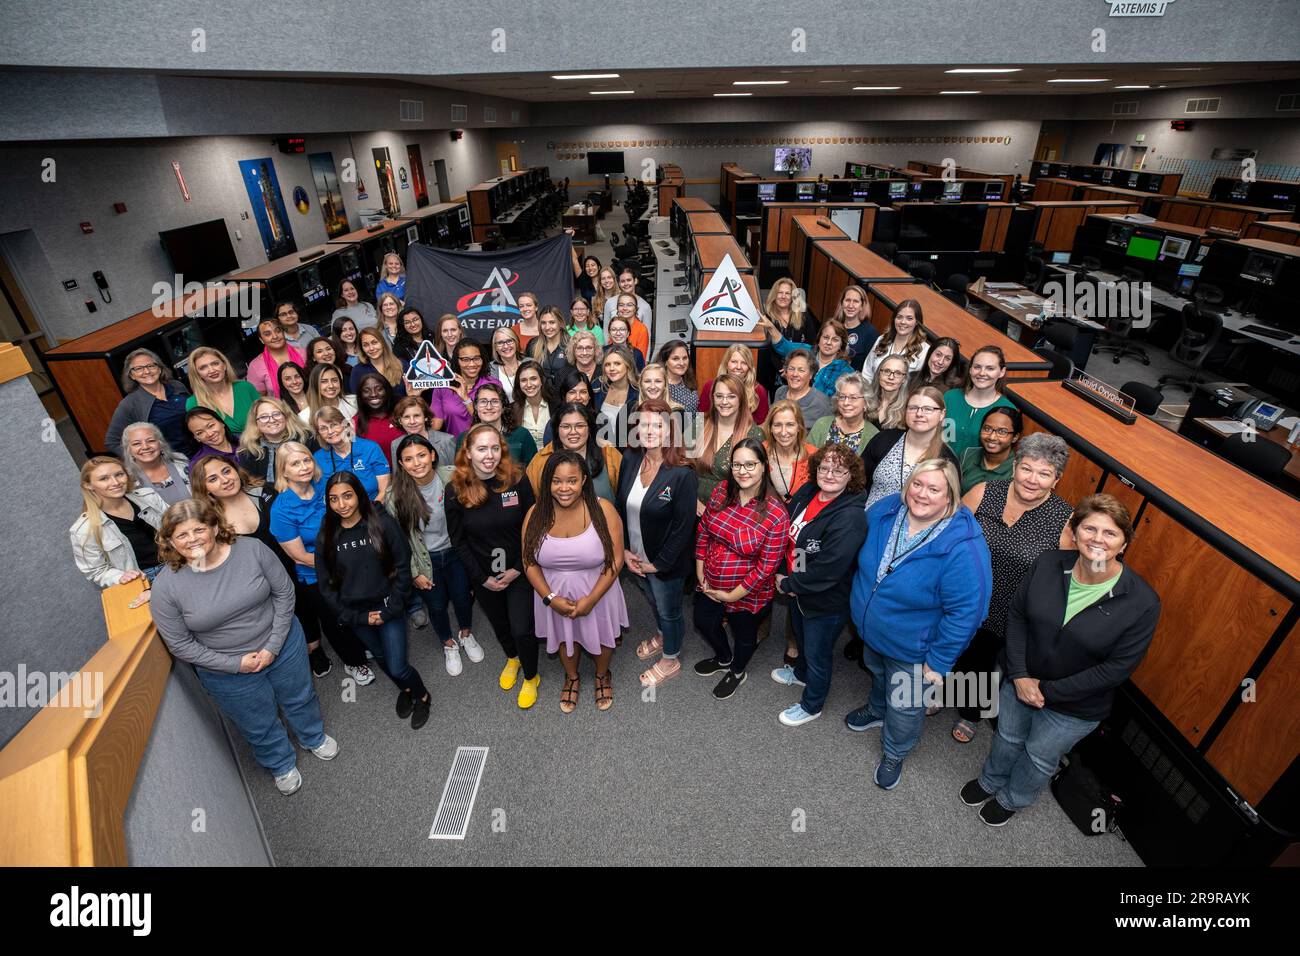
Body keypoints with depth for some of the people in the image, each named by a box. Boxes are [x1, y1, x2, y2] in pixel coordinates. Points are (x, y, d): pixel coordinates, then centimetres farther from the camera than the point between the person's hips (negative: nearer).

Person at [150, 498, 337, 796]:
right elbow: (181, 645, -12)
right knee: (259, 726, 20)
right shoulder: (166, 587, -19)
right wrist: (236, 663, -17)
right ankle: (281, 764, 50)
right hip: (227, 669, -1)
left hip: (283, 644, 1)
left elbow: (284, 592, -11)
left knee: (300, 698, 25)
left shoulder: (252, 549, -19)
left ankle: (314, 737, 57)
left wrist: (274, 645, -16)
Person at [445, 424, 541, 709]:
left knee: (522, 630, -3)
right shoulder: (457, 490, -13)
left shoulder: (517, 480, -16)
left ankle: (531, 677, 27)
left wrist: (518, 569, -13)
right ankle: (512, 659, 54)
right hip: (482, 575, 2)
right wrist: (483, 577, -8)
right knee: (499, 624, 21)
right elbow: (458, 540, -4)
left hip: (518, 570, -2)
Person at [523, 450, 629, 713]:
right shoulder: (536, 514, -13)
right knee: (565, 638, 25)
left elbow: (616, 560, -17)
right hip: (555, 595, 2)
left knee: (601, 636, 22)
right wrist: (550, 598, -15)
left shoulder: (603, 510, -20)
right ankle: (571, 677, 56)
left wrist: (590, 600, -20)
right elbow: (529, 563, -6)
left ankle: (602, 675, 54)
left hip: (597, 593, -1)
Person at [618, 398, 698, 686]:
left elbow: (683, 527, -22)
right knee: (652, 601, 31)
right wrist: (624, 550, -5)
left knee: (669, 611, 18)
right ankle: (661, 635, 60)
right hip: (635, 557, 6)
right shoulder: (630, 460, -9)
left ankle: (670, 660, 45)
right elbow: (619, 507, 0)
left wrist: (658, 563, -17)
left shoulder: (683, 474, -26)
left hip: (666, 563, -5)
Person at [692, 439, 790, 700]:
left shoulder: (776, 514, -26)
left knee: (743, 634, 22)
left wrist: (733, 595, -16)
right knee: (703, 622, 25)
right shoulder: (721, 491, -12)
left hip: (747, 591, -5)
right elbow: (703, 531, -1)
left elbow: (767, 566, -21)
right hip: (710, 584, 5)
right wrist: (700, 572, -3)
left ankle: (737, 672, 56)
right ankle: (723, 659, 58)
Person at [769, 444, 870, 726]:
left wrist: (788, 584, -18)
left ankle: (811, 705, 44)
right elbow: (786, 534, 5)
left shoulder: (850, 517, -32)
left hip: (827, 602, -7)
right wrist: (785, 577, -4)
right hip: (799, 590, 7)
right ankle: (801, 673, 63)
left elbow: (826, 570, -32)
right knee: (801, 637, 33)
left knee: (817, 654, 17)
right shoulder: (807, 493, -9)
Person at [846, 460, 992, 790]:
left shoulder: (963, 548, -34)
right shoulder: (885, 510, -16)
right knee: (877, 673, 34)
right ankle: (876, 709, 66)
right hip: (870, 631, 5)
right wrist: (859, 601, 10)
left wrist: (939, 661, -19)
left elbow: (965, 611, -27)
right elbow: (862, 558, 2)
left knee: (904, 707, 19)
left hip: (911, 650, -5)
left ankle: (894, 754, 49)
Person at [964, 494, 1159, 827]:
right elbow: (1017, 615, -9)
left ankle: (1011, 799, 52)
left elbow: (1116, 668, -20)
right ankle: (990, 781, 57)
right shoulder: (1049, 564, -18)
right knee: (1007, 737, 27)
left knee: (1040, 757, 22)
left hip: (1074, 706, -2)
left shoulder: (1141, 602, -25)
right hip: (1019, 680, 2)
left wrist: (1048, 690, -19)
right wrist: (1019, 676, -15)